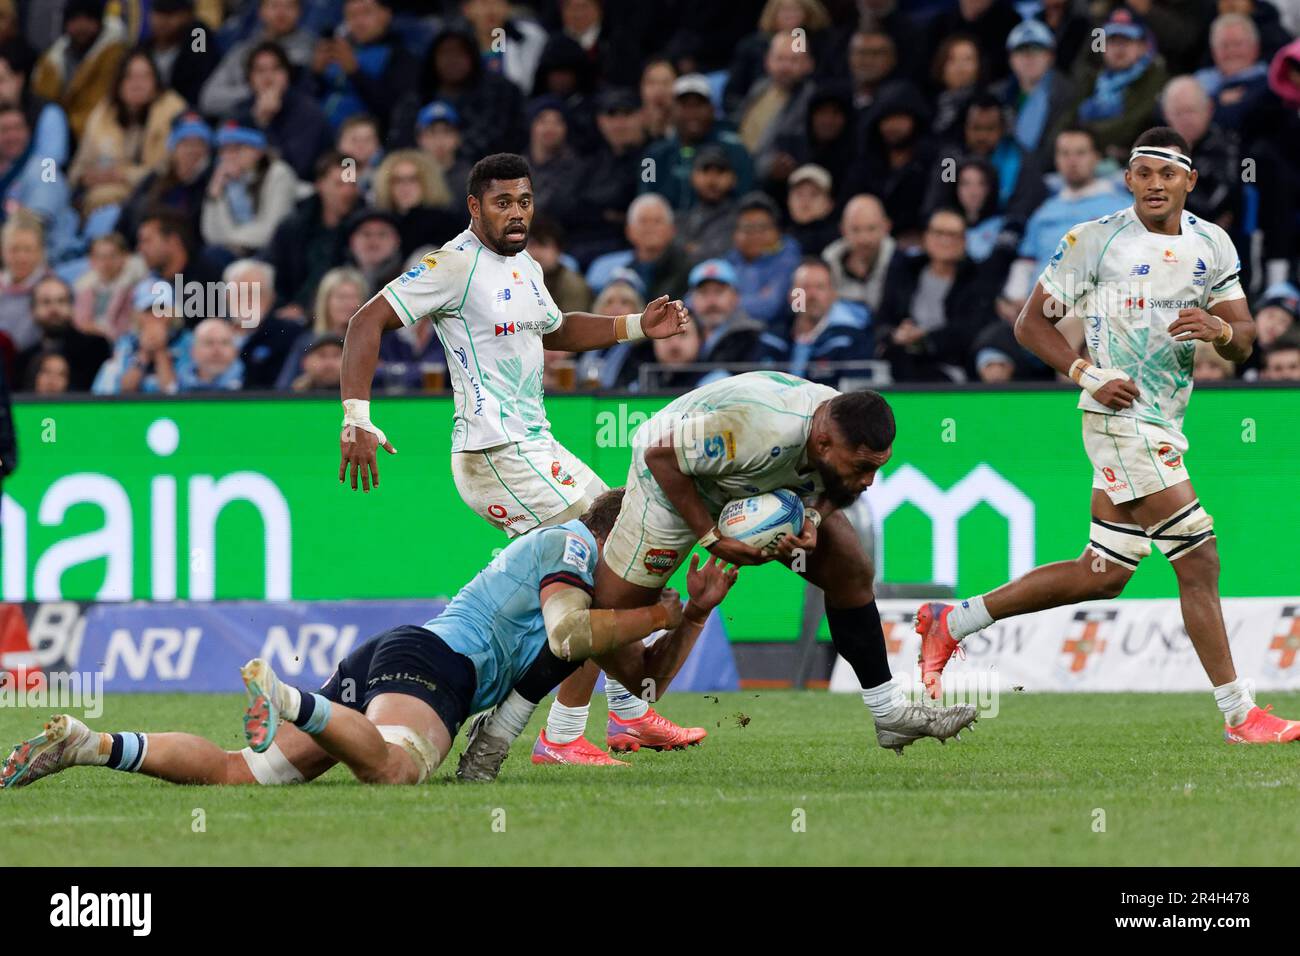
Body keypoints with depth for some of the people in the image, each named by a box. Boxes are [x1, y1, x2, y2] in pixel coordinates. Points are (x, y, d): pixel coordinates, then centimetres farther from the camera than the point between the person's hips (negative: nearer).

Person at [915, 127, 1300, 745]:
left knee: (1102, 577, 11)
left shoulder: (1213, 245, 10)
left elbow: (1243, 343, 8)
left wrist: (1221, 330, -16)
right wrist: (1088, 374, -16)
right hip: (1122, 417, -7)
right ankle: (1240, 716, -10)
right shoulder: (1094, 241, -6)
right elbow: (1031, 324, -1)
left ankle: (951, 624, 22)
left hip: (1164, 426, 7)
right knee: (1198, 562, -13)